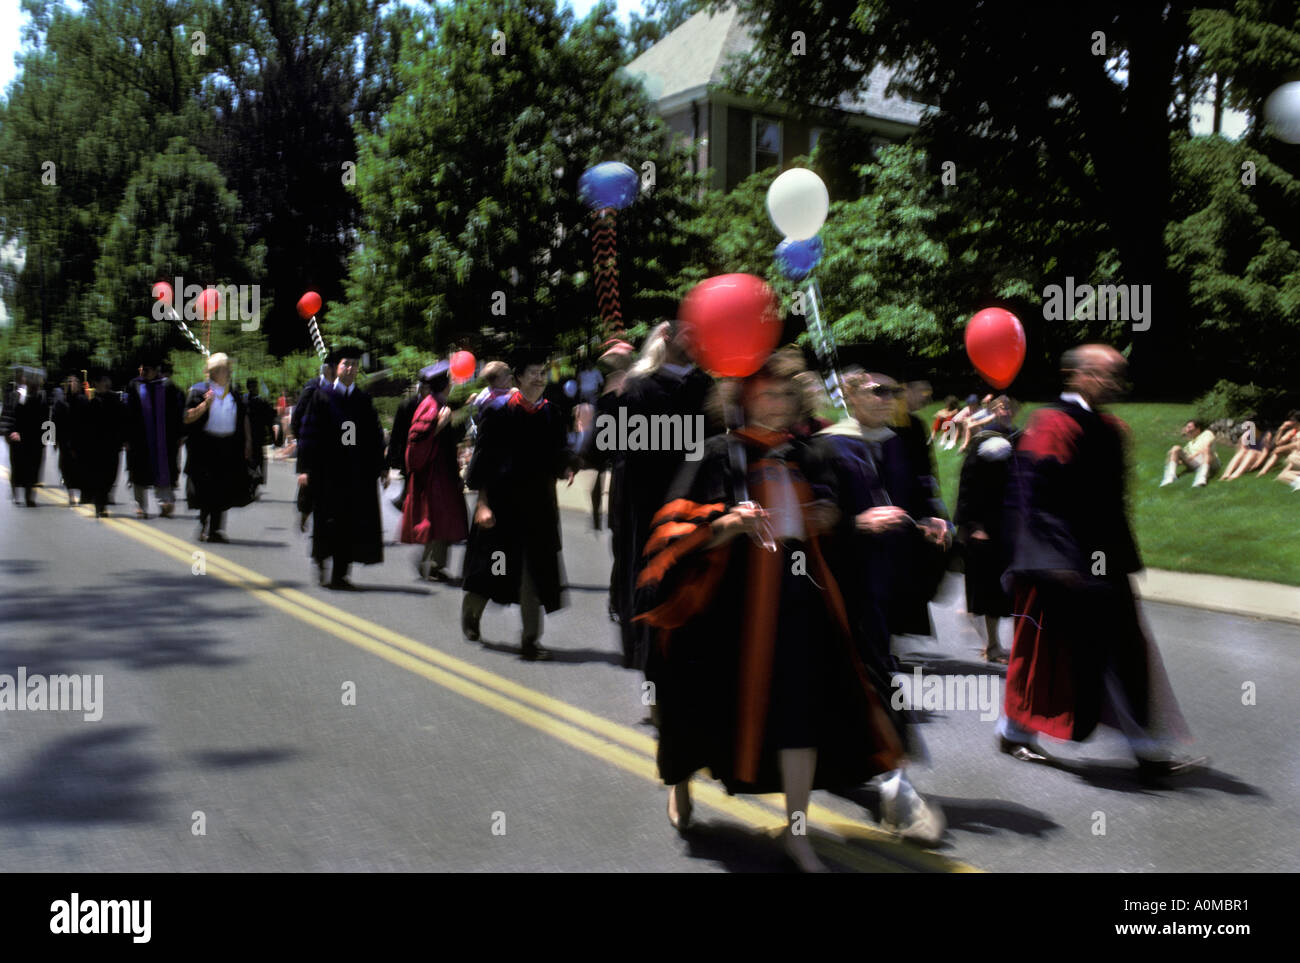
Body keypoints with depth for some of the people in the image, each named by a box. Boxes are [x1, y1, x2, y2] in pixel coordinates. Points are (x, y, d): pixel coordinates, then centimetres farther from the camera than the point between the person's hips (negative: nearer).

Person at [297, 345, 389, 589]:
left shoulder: (364, 400, 10)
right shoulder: (322, 396, 2)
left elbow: (375, 436, 10)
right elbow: (309, 432, -1)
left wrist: (382, 467, 3)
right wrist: (305, 468, -8)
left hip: (358, 473, 3)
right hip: (328, 470, -3)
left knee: (352, 524, 0)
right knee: (329, 521, 0)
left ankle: (339, 575, 8)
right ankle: (321, 559, 26)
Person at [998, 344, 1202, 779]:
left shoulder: (1110, 428, 13)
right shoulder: (1053, 424, -15)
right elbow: (1040, 495, -22)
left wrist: (1122, 556, 22)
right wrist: (1058, 559, -27)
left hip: (1101, 561, 9)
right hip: (1063, 561, -9)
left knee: (1126, 651, 9)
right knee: (1046, 647, 1)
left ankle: (1150, 750, 16)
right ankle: (1013, 731, 18)